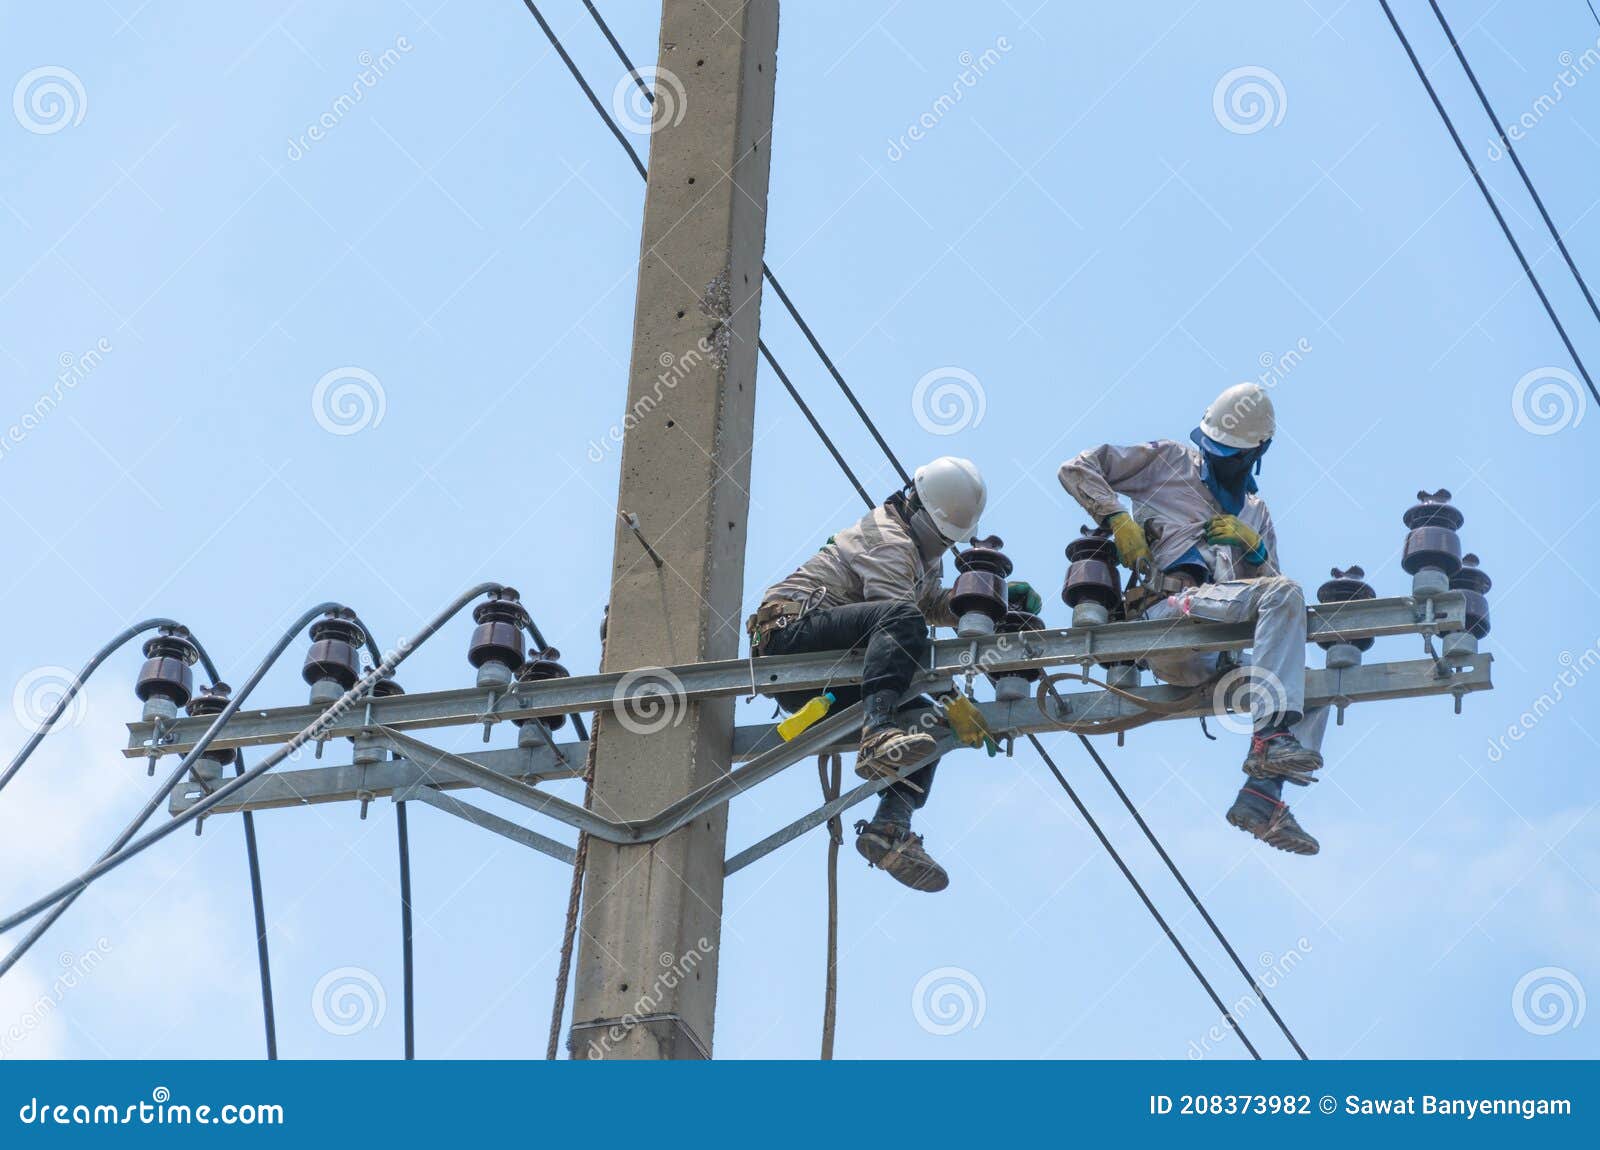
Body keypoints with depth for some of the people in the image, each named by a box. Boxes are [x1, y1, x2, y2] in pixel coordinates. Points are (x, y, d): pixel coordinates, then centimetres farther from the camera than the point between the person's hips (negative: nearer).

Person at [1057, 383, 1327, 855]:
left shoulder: (1255, 512, 30)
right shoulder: (1168, 461, 17)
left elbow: (1266, 582, 20)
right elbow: (1077, 470, 11)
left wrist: (1253, 548, 0)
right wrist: (1118, 519, -3)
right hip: (1166, 612, -7)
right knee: (1286, 593, -27)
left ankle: (1262, 794, -15)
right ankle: (1271, 735, -40)